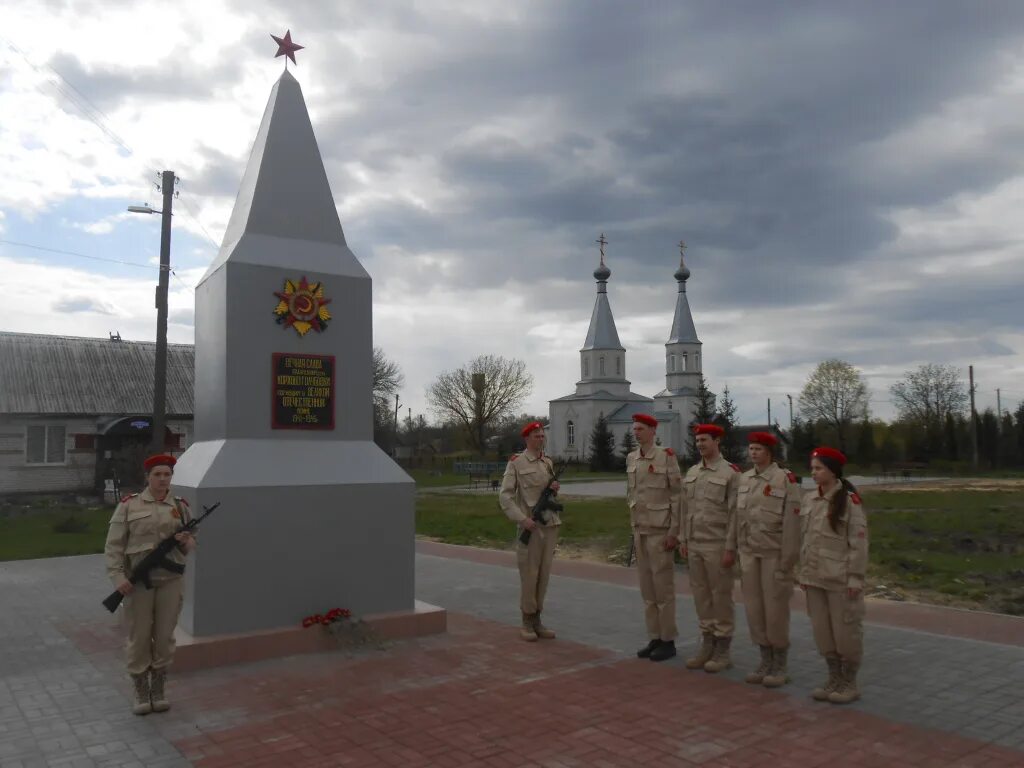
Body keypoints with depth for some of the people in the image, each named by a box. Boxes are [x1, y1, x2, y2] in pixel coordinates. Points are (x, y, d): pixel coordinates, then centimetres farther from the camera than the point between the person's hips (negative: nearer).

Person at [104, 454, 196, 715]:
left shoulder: (180, 506, 5)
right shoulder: (129, 505, -2)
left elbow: (192, 543, 10)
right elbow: (114, 545, -4)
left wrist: (186, 541, -13)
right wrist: (118, 576, -15)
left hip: (171, 580, 2)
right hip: (137, 581, -2)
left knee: (165, 636, 7)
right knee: (139, 637, 4)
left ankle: (159, 690, 22)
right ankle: (141, 693, 19)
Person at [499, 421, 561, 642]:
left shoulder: (548, 462, 13)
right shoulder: (516, 463, -4)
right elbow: (505, 496, -9)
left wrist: (555, 488, -2)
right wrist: (522, 519, -18)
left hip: (551, 525, 5)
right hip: (530, 527, -5)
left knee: (544, 575, 8)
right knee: (529, 576, -1)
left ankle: (537, 621, 18)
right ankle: (527, 623, 10)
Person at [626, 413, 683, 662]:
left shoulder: (666, 457, -10)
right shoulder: (631, 459, 8)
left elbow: (677, 495, -10)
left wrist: (674, 532, -12)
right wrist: (633, 527, 14)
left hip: (660, 531, -6)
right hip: (639, 530, 6)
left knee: (663, 587, 1)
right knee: (647, 587, 11)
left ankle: (668, 641, 12)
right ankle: (654, 638, 21)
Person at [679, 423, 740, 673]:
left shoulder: (730, 473, -9)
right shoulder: (692, 472, 10)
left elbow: (734, 513, -12)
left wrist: (730, 548, -15)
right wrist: (683, 540, 11)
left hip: (718, 546, -6)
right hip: (694, 545, 6)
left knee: (721, 596, 3)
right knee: (700, 595, 11)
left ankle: (722, 651, 13)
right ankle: (706, 645, 22)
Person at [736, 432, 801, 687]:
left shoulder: (786, 480, -11)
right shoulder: (743, 479, 6)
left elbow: (791, 524, -12)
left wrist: (786, 563, -13)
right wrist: (739, 554, 9)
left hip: (774, 554, -5)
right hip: (749, 553, 5)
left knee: (775, 609, 3)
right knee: (754, 608, 9)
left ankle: (780, 666, 18)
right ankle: (765, 662, 23)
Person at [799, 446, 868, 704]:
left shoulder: (849, 500, -11)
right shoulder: (809, 499, 7)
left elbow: (858, 541, -12)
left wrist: (856, 577, -14)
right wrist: (804, 572, 13)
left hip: (840, 579, -6)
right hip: (815, 577, 6)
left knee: (845, 630, 4)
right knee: (822, 630, 12)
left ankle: (849, 683, 19)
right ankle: (834, 679, 26)